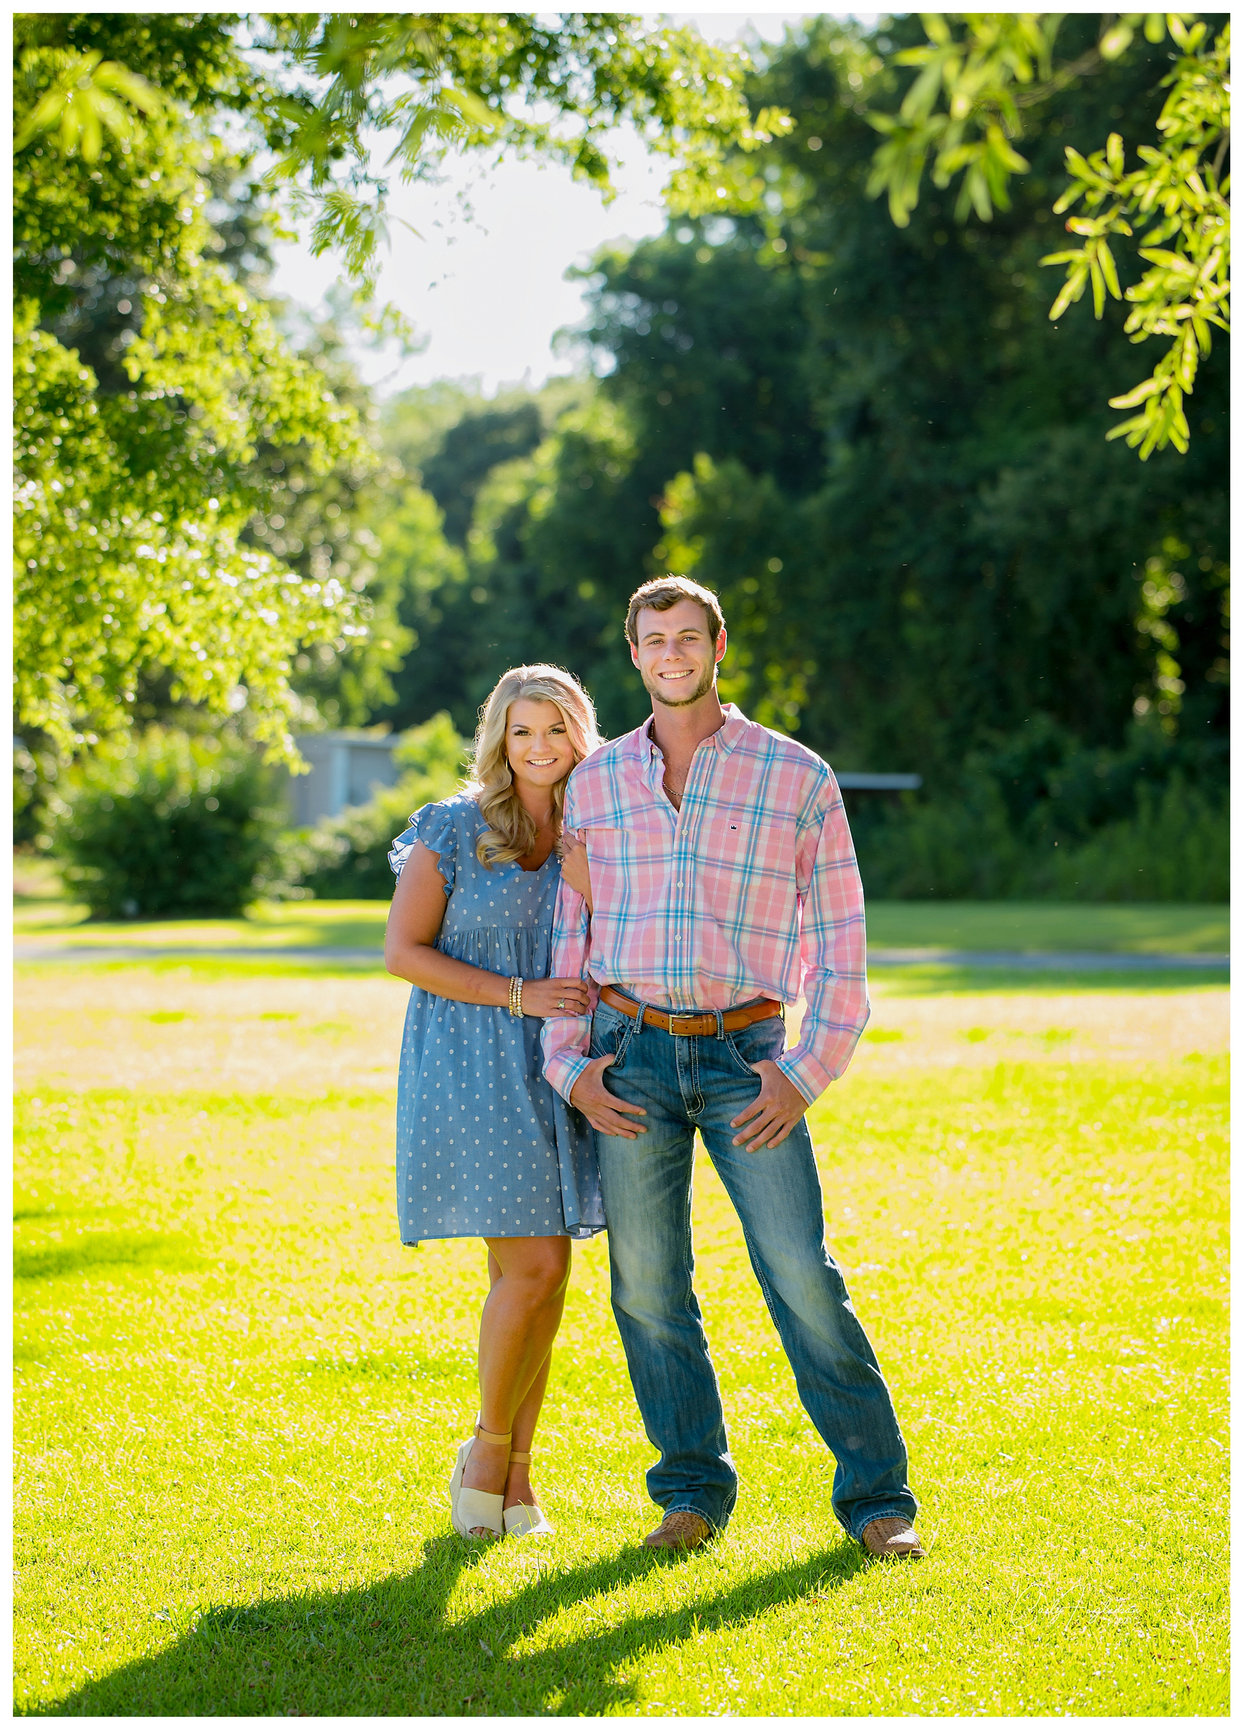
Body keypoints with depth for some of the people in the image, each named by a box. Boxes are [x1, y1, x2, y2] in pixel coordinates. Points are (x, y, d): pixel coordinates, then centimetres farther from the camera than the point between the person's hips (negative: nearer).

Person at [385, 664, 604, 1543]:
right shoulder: (452, 829, -5)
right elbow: (403, 952, -7)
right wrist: (517, 995, -15)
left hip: (554, 1073, 5)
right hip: (471, 1067, -5)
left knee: (545, 1274, 3)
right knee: (532, 1265, -12)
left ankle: (516, 1473, 14)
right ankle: (488, 1447, 8)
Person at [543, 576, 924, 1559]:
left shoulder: (797, 777, 1)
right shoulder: (596, 783, 9)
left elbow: (838, 943, 2)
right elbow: (569, 934, 13)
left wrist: (806, 1075, -8)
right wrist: (568, 1066, 2)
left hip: (744, 1055, -2)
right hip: (629, 1054, 3)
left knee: (801, 1275, -9)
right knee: (648, 1285, 1)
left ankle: (877, 1498, 0)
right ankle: (694, 1493, 15)